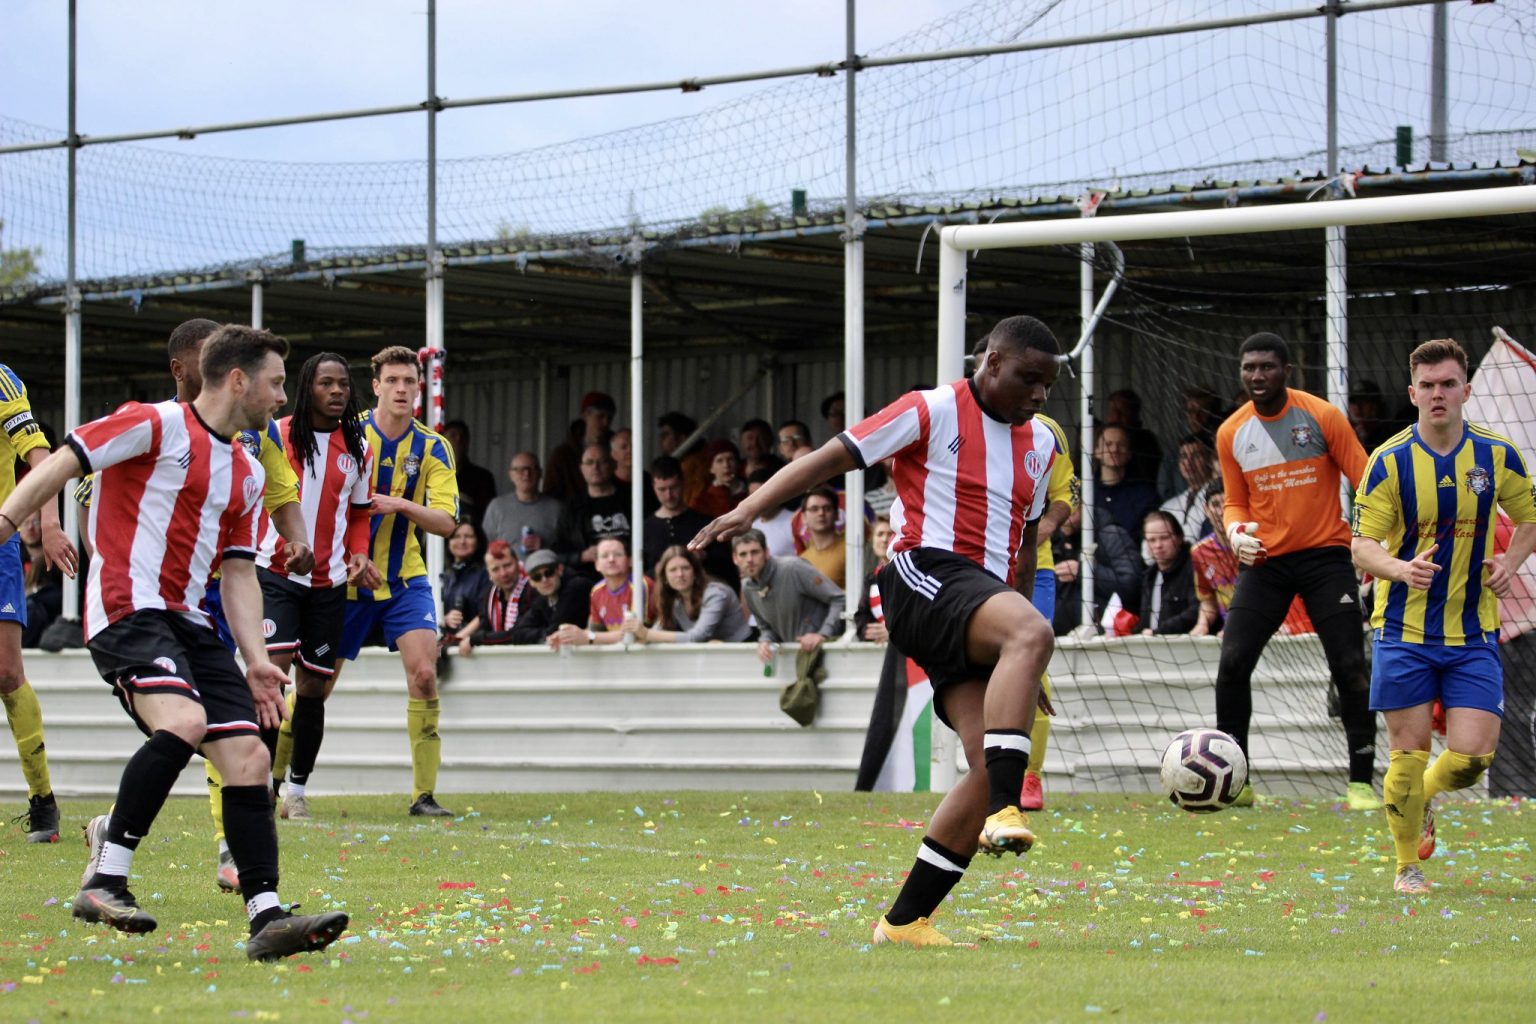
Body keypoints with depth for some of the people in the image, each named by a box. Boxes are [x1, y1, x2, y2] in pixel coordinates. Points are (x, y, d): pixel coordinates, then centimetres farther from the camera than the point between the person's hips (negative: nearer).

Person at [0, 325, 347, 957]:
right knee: (184, 721, -31)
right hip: (126, 612, -9)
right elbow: (59, 466, -5)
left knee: (248, 756, -3)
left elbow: (238, 572, 21)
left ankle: (266, 918, -3)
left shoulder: (247, 473, 20)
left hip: (188, 624, 9)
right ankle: (105, 880, -25)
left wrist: (255, 658, 10)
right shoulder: (156, 426, -5)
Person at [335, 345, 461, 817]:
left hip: (405, 579, 1)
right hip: (346, 579, -1)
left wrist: (401, 504, -26)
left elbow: (445, 521, -9)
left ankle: (424, 794, -10)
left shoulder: (433, 448, -2)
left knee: (423, 674, -16)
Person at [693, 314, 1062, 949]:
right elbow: (833, 457, -2)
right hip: (927, 575, -7)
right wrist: (749, 509, -14)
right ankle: (1003, 812, -47)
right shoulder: (935, 412, 0)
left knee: (992, 767, -9)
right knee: (1033, 633, -37)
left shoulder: (1040, 444, 21)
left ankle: (905, 921, -2)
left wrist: (1022, 669, 30)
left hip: (986, 600, 7)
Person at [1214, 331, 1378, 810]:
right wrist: (1235, 530, -10)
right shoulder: (1231, 433, 3)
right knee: (1232, 662, -8)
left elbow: (1365, 483, -5)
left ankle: (1362, 782, -1)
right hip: (1265, 560, 3)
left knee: (1349, 664, -9)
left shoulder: (1322, 416, -7)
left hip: (1325, 555, -3)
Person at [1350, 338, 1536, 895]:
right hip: (1404, 631, -2)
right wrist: (1400, 568, -28)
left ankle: (1422, 797, 28)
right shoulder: (1389, 461, -6)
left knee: (1472, 756, -6)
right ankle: (1407, 865, 18)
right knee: (1408, 753, 0)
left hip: (1473, 632, 2)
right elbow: (1362, 545, -7)